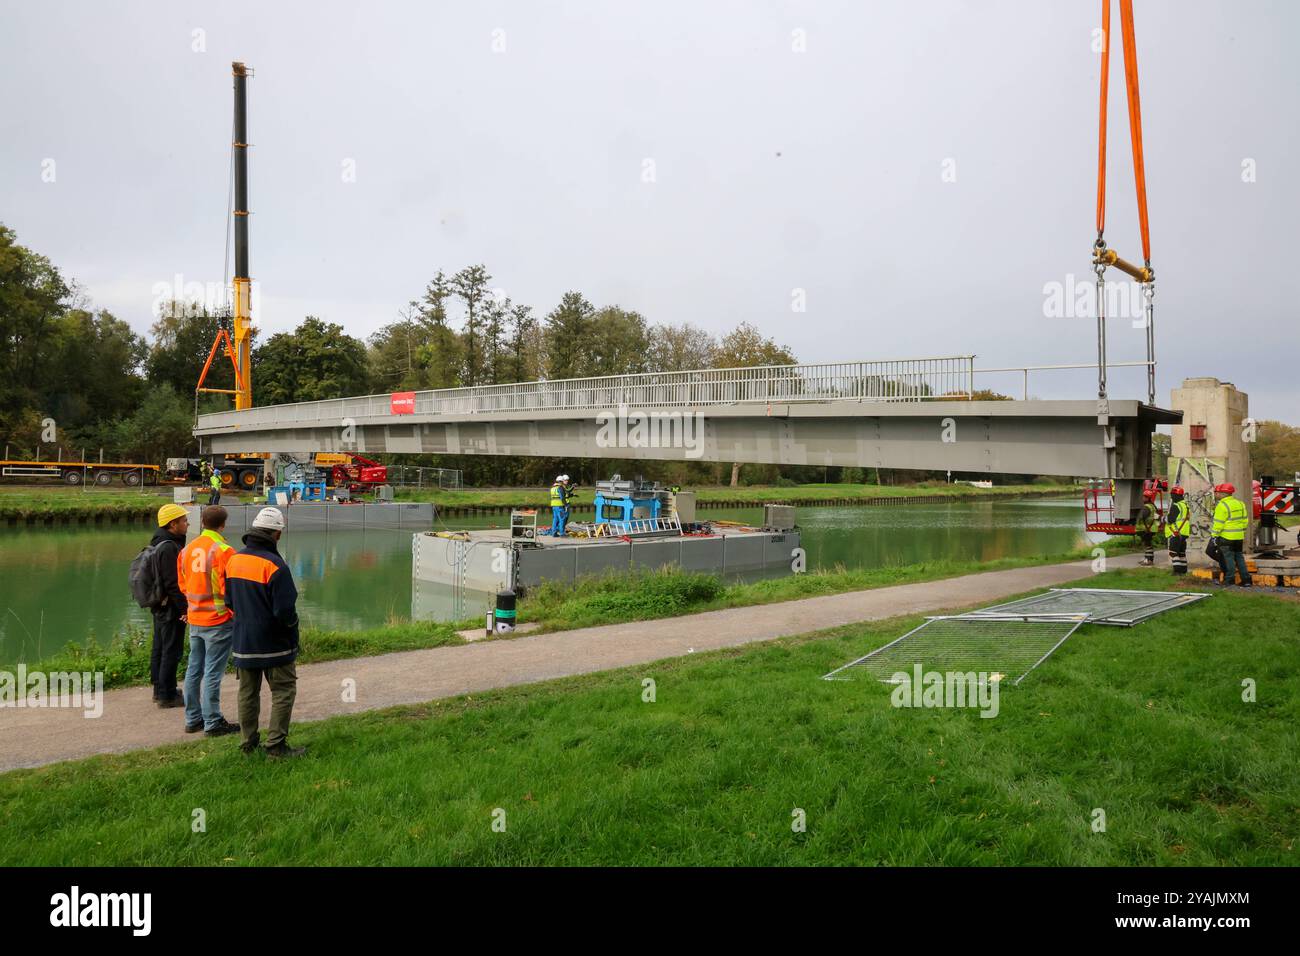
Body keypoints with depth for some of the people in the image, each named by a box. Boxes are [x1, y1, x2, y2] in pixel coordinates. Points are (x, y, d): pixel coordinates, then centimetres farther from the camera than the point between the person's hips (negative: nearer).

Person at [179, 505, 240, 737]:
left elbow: (183, 585, 14)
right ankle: (213, 723, 6)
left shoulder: (187, 550, 5)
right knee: (213, 673, -1)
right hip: (218, 621, -7)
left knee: (194, 670, 14)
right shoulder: (224, 551, -16)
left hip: (194, 619, 7)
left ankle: (192, 719, 24)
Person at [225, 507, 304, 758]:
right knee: (284, 691, 5)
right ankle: (276, 744, 4)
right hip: (273, 643, -7)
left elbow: (229, 600, 13)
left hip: (243, 642, 7)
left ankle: (248, 742, 24)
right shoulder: (275, 565, -20)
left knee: (248, 692, 16)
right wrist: (293, 633, -2)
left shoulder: (234, 560, 3)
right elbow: (285, 610, -19)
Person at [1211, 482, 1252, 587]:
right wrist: (1242, 530, 22)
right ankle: (1246, 579, 14)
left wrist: (1215, 535, -9)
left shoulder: (1222, 505, -14)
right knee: (1239, 557, 13)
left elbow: (1218, 523, -16)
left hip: (1226, 537, -8)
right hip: (1239, 537, 8)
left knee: (1228, 557, -1)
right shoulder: (1239, 504, 12)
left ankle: (1229, 578, 1)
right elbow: (1245, 519, 17)